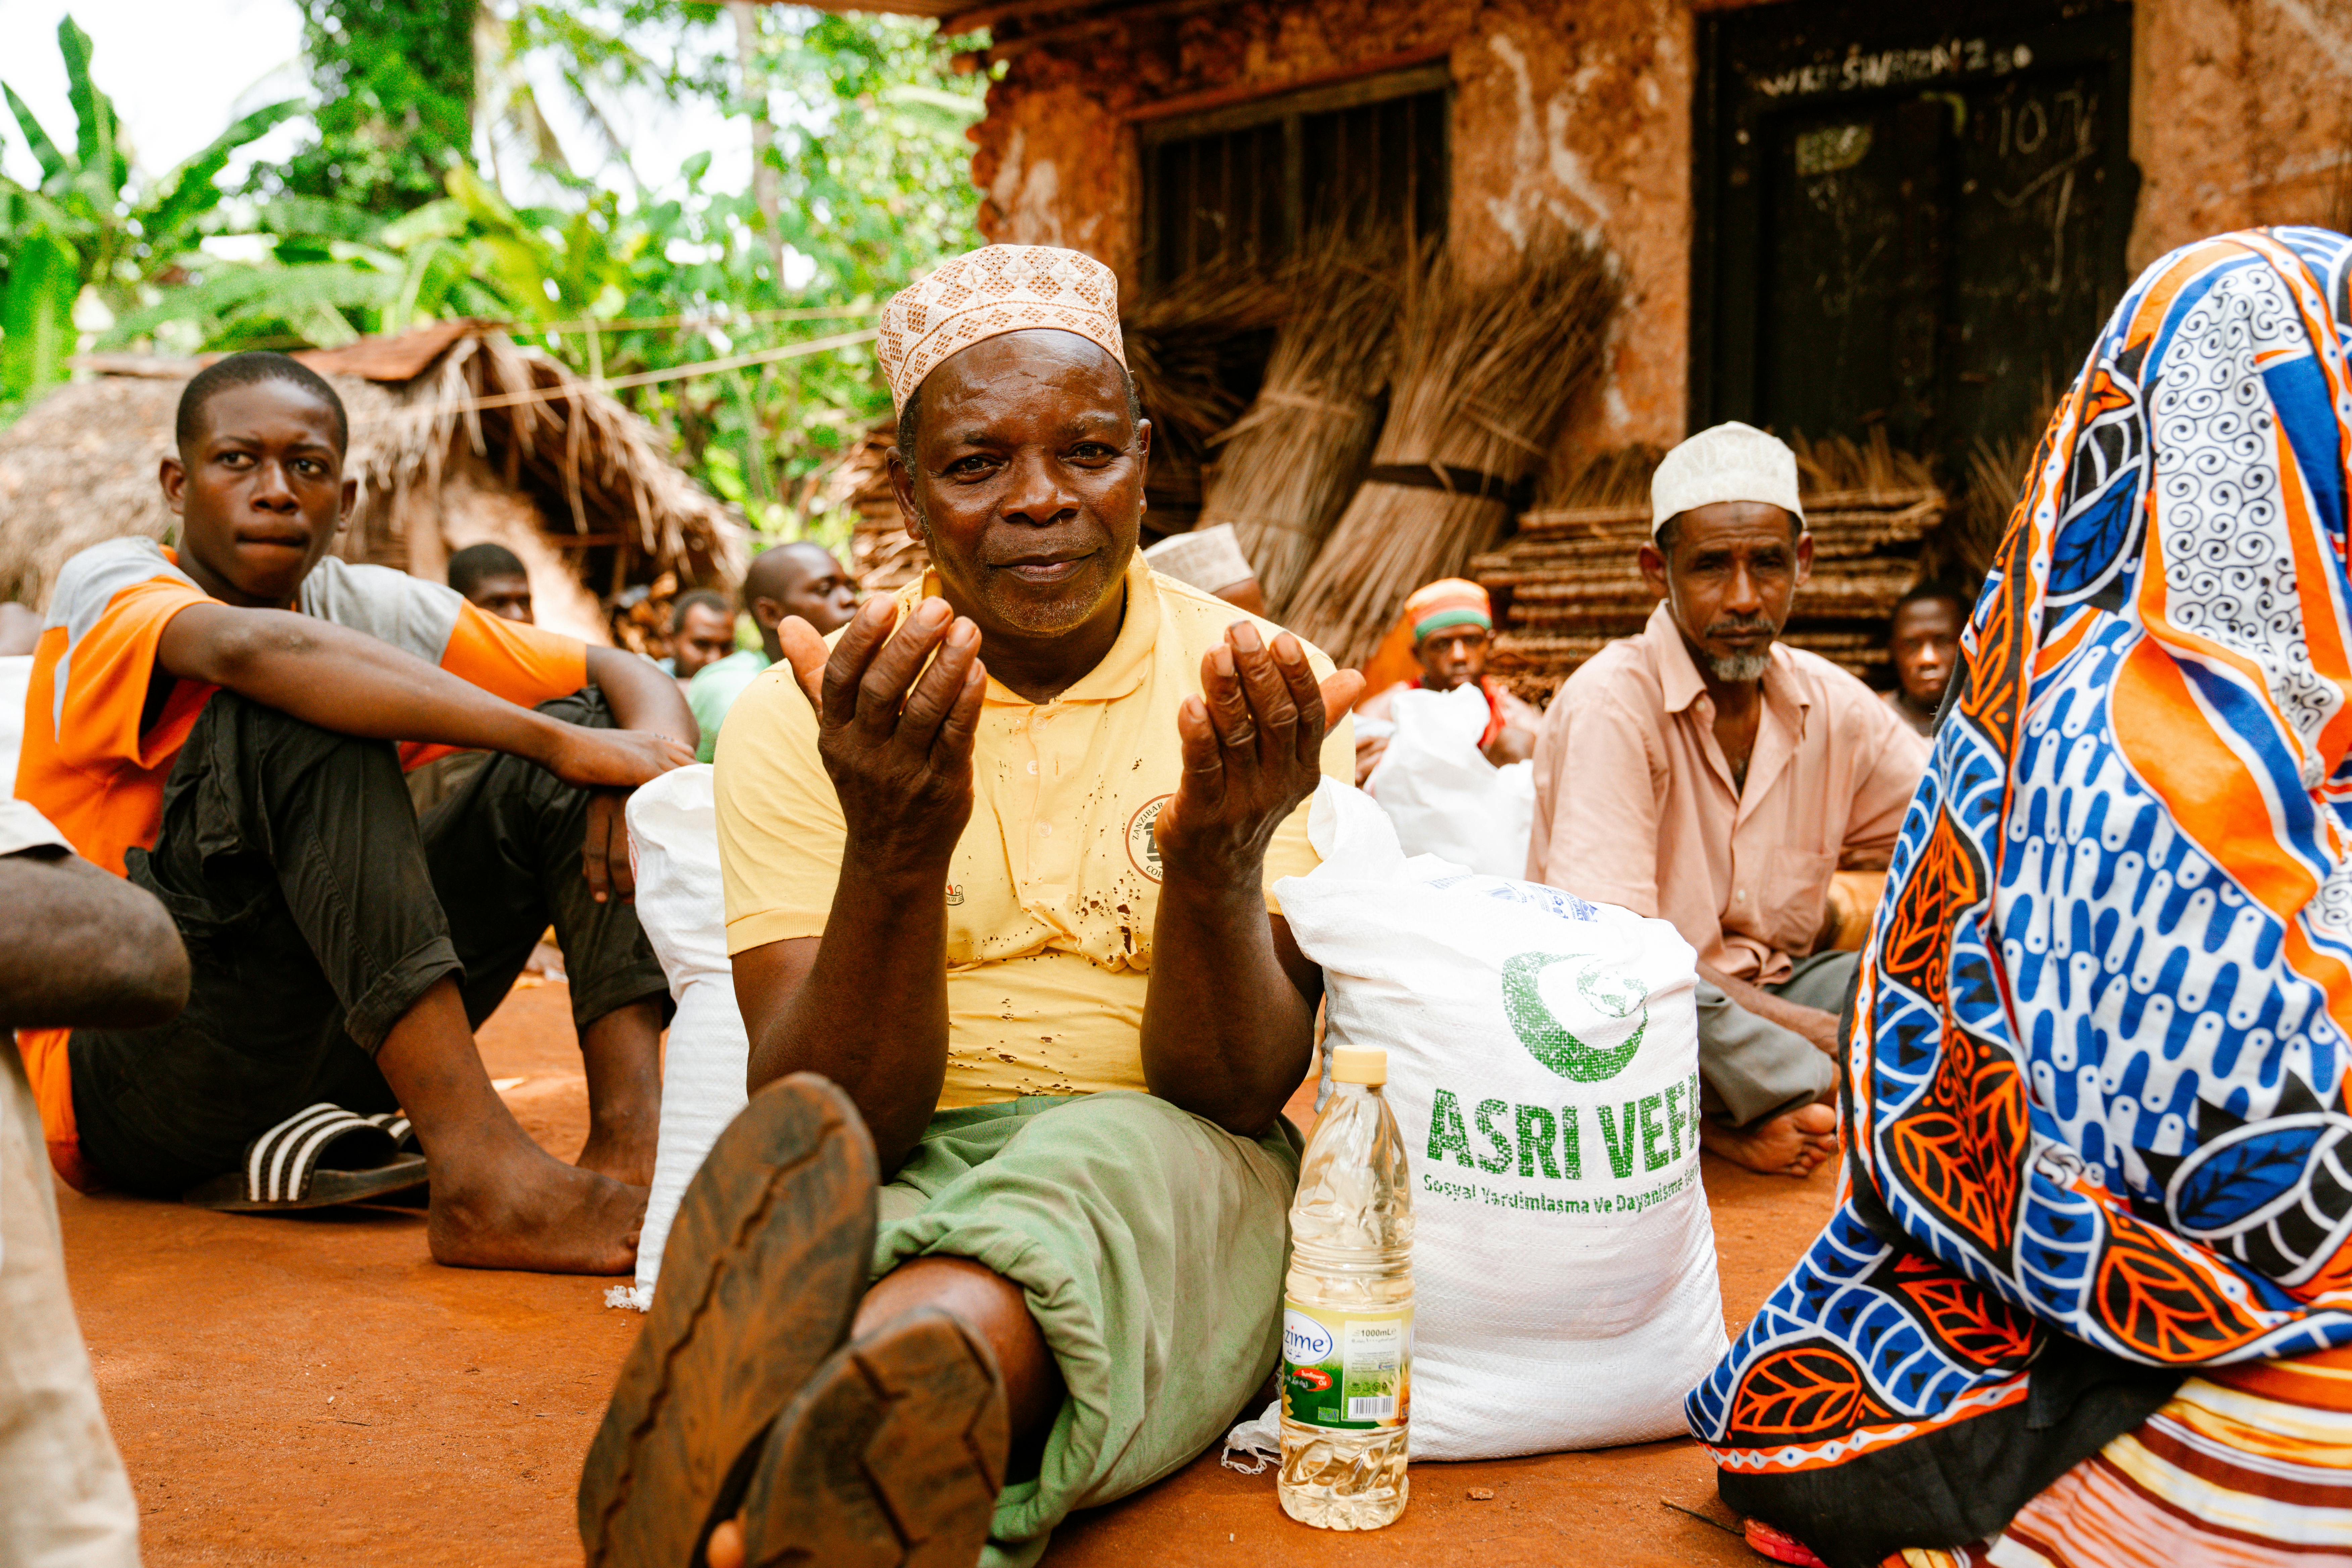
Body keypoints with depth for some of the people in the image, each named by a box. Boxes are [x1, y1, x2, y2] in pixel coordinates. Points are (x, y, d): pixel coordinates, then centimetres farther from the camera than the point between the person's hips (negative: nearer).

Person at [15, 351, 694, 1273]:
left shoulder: (374, 609, 7)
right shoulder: (106, 587, -7)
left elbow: (631, 677, 4)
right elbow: (250, 647, -32)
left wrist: (648, 765, -21)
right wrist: (563, 743, -33)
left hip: (332, 1050, 6)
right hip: (126, 1085, -5)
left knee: (588, 716, -4)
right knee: (300, 710, -27)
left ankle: (633, 1132, -25)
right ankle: (481, 1173, -38)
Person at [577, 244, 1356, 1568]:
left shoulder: (1264, 698, 0)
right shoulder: (799, 722, -1)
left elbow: (1237, 1096, -8)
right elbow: (830, 1120, -10)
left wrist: (1219, 863, -28)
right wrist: (893, 857, -29)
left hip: (1170, 1190, 0)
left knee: (1104, 1159, -35)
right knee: (814, 1182, -34)